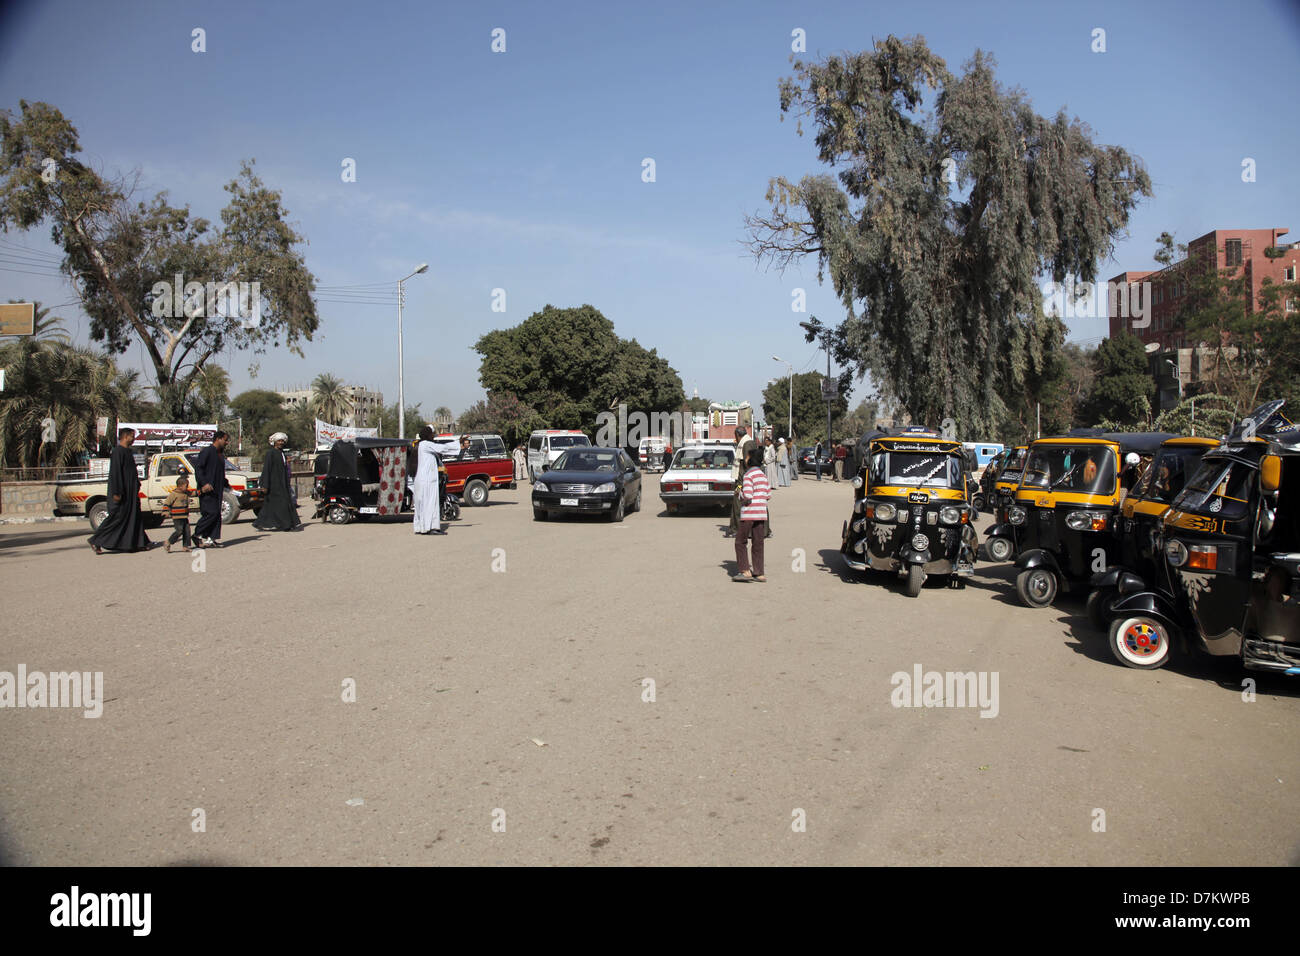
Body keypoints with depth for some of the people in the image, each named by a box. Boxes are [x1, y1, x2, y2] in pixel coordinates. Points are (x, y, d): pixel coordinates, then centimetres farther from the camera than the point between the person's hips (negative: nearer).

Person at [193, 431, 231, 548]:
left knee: (217, 515, 4)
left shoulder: (220, 454, 20)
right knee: (211, 513, -14)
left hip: (217, 490, 9)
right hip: (207, 489, -9)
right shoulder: (207, 451, -7)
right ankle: (197, 535, -1)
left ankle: (212, 539, 5)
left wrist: (226, 484, 25)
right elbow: (198, 467, -15)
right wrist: (204, 483, -23)